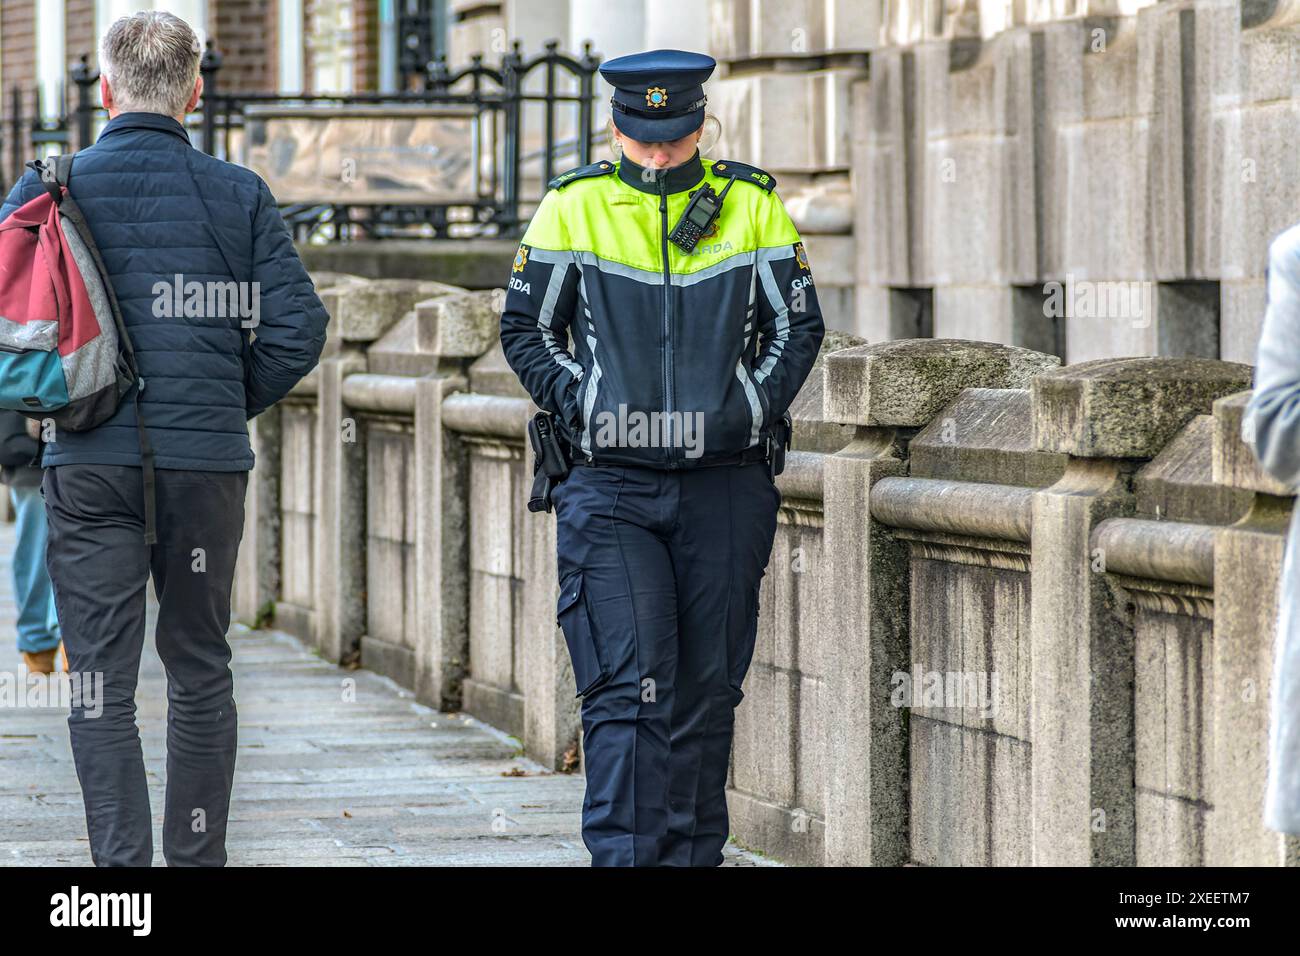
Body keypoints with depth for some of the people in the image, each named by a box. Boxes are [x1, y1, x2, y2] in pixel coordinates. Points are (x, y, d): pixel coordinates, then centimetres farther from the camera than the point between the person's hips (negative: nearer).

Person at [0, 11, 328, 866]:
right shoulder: (237, 196, 1)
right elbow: (298, 326, -4)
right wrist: (232, 403, 11)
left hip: (90, 465, -1)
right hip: (207, 465, 1)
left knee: (102, 681, 1)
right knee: (201, 670, 14)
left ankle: (121, 860, -7)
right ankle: (197, 855, 18)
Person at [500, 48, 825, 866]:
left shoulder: (753, 205, 4)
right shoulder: (572, 207, 0)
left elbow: (798, 324, 9)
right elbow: (526, 327, 6)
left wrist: (750, 406, -5)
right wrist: (581, 403, -7)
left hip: (725, 485, 2)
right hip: (610, 485, -2)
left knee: (706, 692, 8)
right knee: (629, 684, -12)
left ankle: (694, 852, 18)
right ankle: (623, 856, -14)